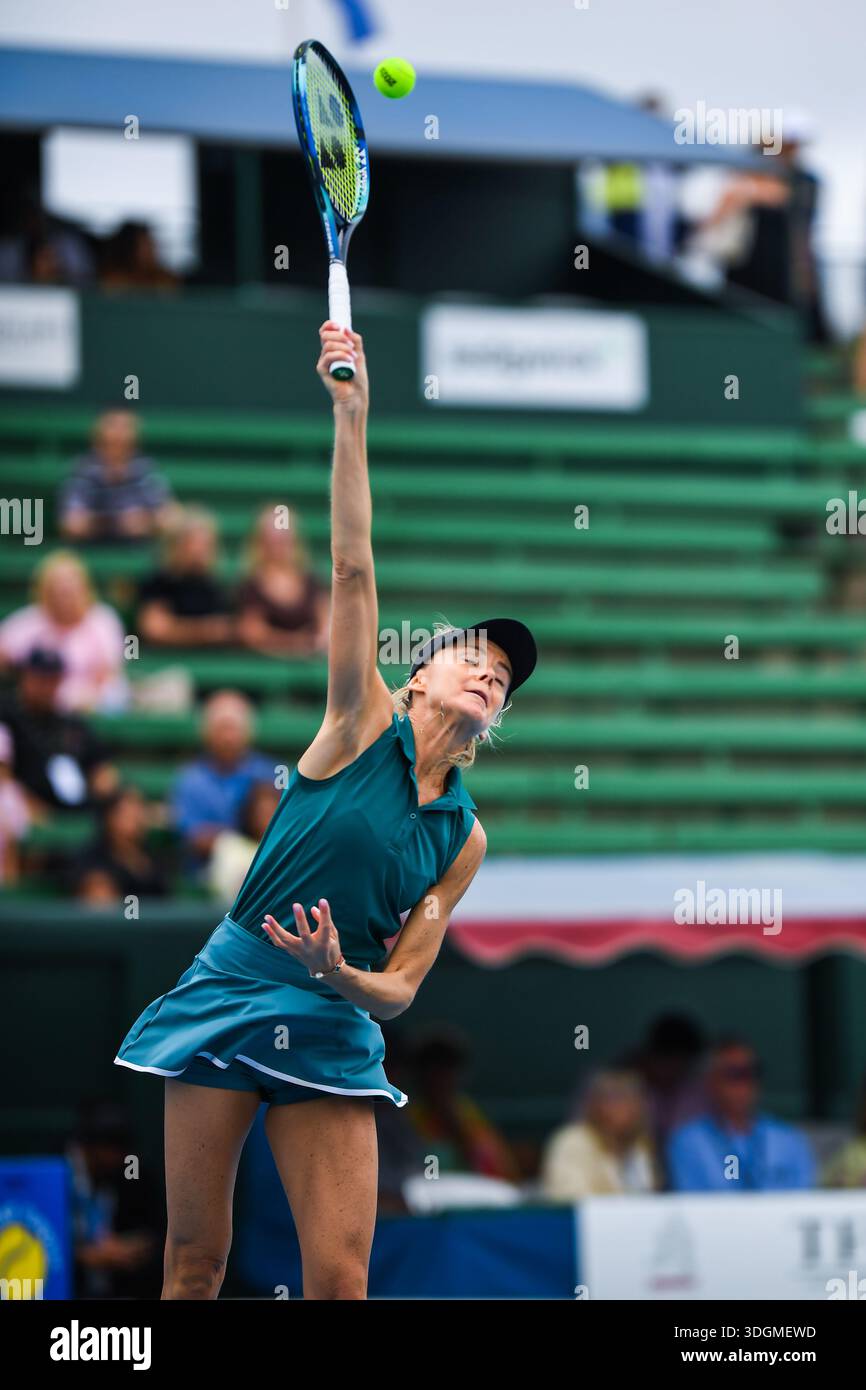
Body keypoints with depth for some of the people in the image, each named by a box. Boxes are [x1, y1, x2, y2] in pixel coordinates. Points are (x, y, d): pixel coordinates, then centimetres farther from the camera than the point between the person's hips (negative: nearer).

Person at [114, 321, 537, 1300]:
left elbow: (401, 987, 7)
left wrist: (343, 978, -17)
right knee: (194, 1258, -1)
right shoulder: (363, 723, 2)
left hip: (333, 1026, 3)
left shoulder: (463, 838, 9)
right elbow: (351, 569, -9)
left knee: (341, 1275, -8)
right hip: (229, 991, -3)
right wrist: (350, 420, -19)